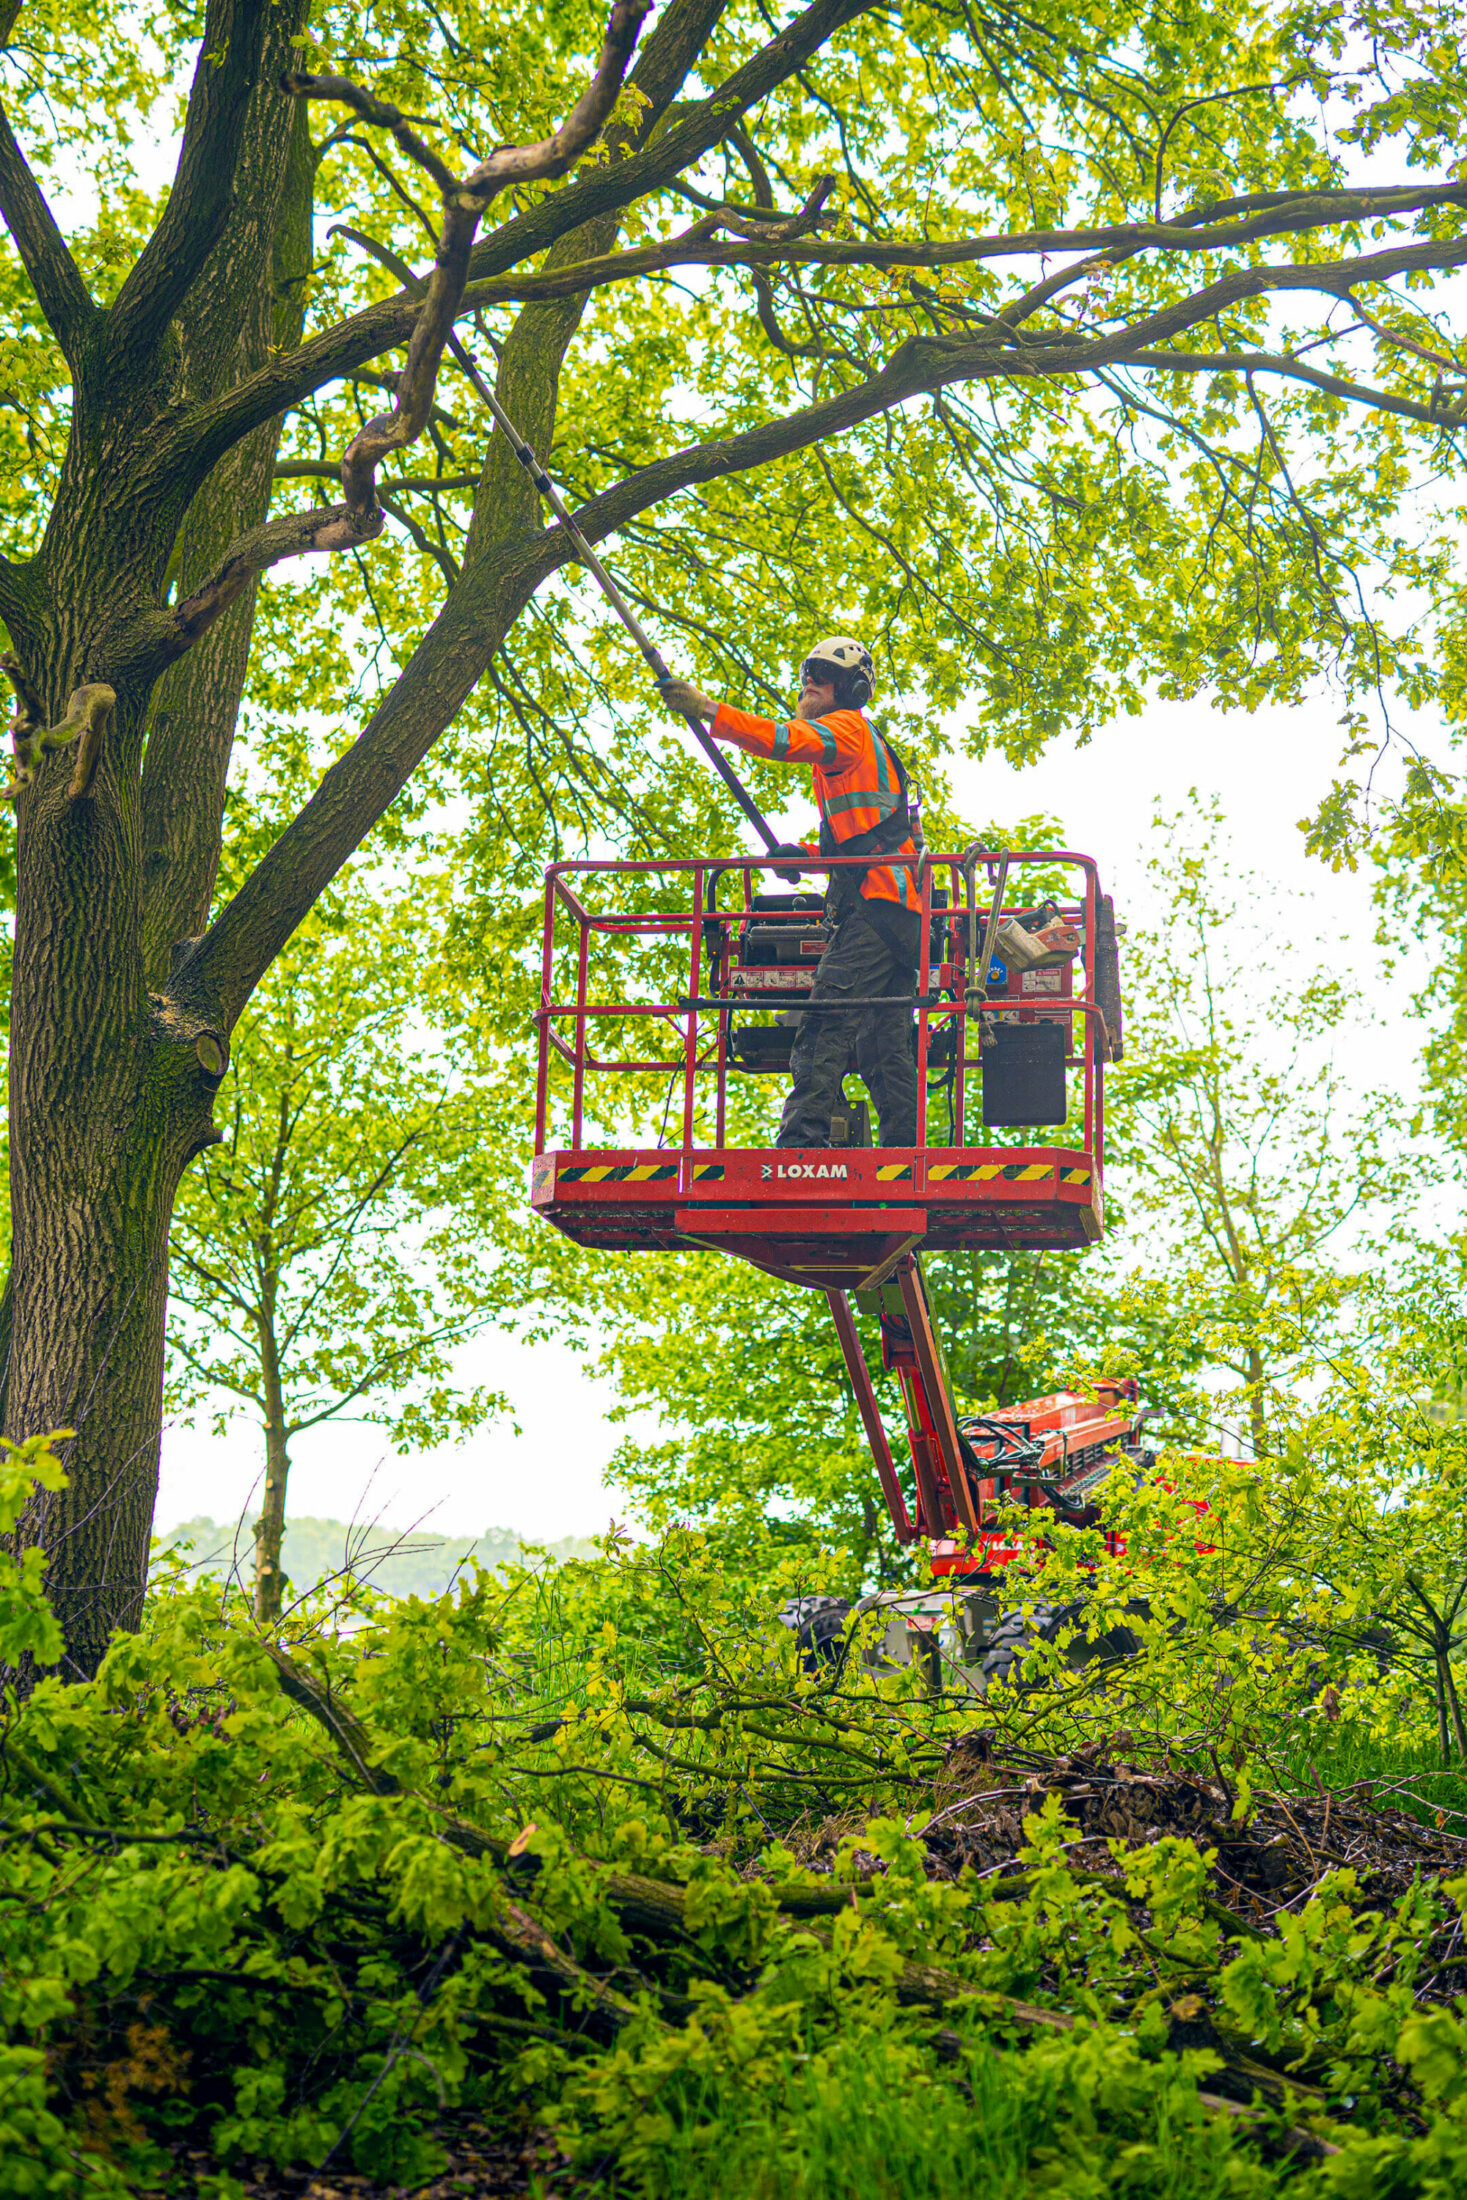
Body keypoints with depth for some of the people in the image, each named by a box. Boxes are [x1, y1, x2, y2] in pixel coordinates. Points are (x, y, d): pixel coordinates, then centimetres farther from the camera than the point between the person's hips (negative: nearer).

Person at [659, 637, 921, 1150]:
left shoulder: (849, 728, 3)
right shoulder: (867, 746, 32)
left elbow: (787, 739, -18)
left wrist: (709, 711, -24)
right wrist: (806, 853, 18)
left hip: (872, 907, -10)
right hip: (905, 915, 10)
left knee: (826, 1024, -19)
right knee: (885, 1046, 6)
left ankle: (802, 1137, -29)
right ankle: (905, 1149, 2)